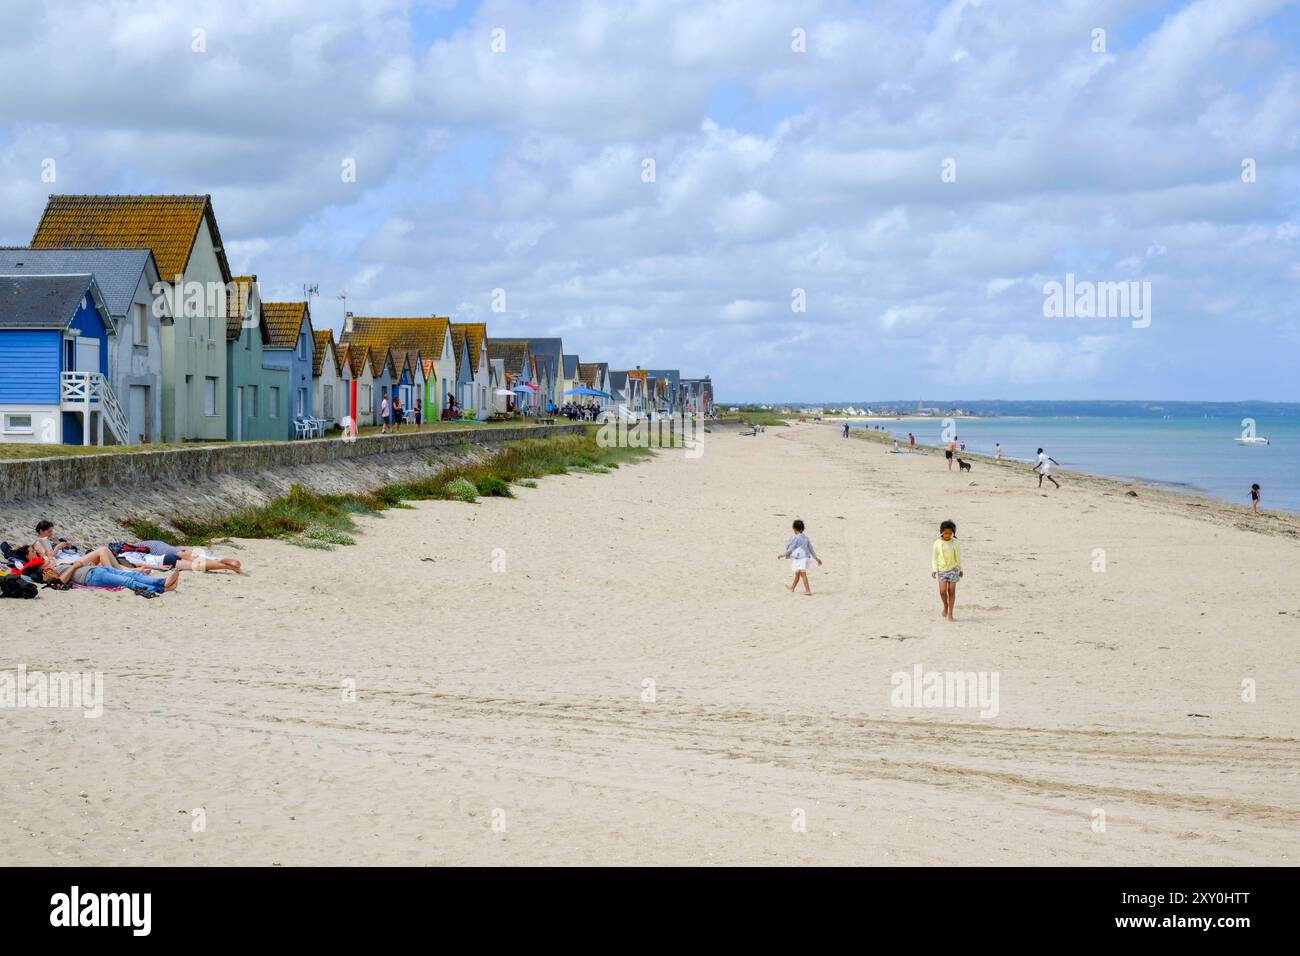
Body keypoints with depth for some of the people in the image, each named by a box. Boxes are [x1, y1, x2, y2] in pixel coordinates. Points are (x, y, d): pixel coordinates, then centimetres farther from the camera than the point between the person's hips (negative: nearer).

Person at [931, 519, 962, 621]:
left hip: (953, 569, 1)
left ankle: (950, 614, 5)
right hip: (942, 570, -1)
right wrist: (934, 569, -5)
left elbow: (958, 556, 10)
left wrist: (960, 569, 15)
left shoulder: (955, 543, 0)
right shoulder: (937, 543, -3)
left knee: (952, 591, -2)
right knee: (942, 591, -13)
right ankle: (945, 606, 16)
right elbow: (934, 557, 2)